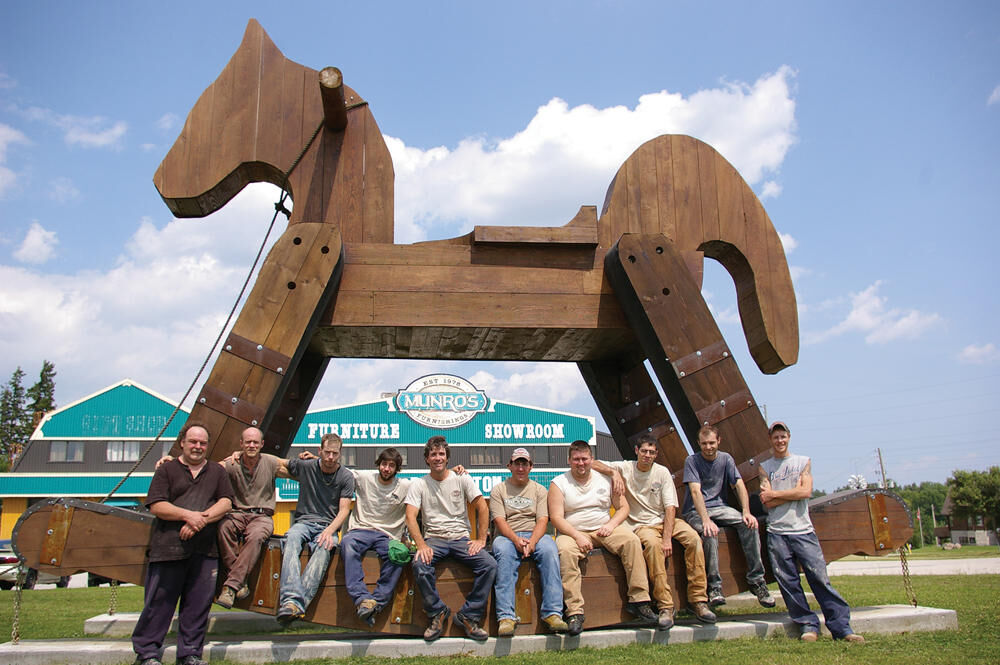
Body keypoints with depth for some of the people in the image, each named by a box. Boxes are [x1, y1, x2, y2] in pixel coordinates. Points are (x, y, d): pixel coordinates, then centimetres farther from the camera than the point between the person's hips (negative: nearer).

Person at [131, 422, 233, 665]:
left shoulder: (217, 472, 17)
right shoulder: (167, 470, 7)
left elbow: (226, 502, 7)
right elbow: (156, 506, -3)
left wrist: (202, 519, -9)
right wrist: (188, 515, -14)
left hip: (205, 549, 3)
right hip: (168, 548, -3)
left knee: (198, 604, 6)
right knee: (159, 602, 2)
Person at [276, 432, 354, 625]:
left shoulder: (346, 477, 7)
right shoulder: (305, 467, 9)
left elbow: (344, 510, 1)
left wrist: (330, 531, -18)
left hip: (328, 526, -1)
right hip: (304, 522, 1)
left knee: (324, 547, -36)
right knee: (292, 538, -35)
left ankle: (298, 602, -52)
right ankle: (292, 599, -53)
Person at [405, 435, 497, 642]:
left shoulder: (462, 479, 6)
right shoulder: (418, 485, 4)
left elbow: (482, 508, 3)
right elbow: (410, 517, -6)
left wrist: (481, 539, -8)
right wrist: (421, 545, -22)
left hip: (462, 538, 1)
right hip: (434, 539, -1)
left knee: (490, 565, -24)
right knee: (419, 565, -33)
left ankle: (469, 615, -9)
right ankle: (437, 612, -9)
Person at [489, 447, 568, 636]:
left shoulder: (539, 490, 16)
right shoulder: (498, 490, 12)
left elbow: (543, 520, 2)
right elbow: (499, 521, -2)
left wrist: (532, 542, -18)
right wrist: (516, 540, -21)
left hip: (534, 535, 1)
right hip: (507, 536, -1)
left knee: (549, 548, -32)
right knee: (504, 551, -36)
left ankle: (553, 613, -34)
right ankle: (506, 617, -40)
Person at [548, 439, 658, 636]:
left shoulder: (605, 479, 12)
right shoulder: (559, 483, 2)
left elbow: (623, 507, 12)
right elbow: (556, 517, -6)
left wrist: (611, 525, -8)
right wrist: (578, 536, -20)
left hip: (604, 530, 3)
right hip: (573, 532, -2)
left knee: (631, 540, -24)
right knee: (566, 551, -35)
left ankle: (639, 600, -21)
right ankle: (574, 611, -35)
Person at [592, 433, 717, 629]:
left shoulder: (662, 472, 1)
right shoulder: (625, 468, 0)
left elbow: (670, 507, -5)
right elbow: (592, 464, -4)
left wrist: (667, 538, -18)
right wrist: (613, 472, -21)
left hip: (664, 520, 2)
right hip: (641, 525, -2)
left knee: (693, 538, -25)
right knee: (652, 543, -35)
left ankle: (698, 600, -19)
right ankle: (665, 606, -32)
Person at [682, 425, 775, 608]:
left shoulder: (726, 459, 6)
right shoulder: (692, 461, -8)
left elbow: (739, 485, -2)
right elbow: (696, 491, -20)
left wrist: (746, 512, -19)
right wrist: (706, 520, -33)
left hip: (719, 507, 4)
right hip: (695, 511, -4)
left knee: (749, 524, -23)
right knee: (710, 532, -36)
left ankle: (756, 580, -15)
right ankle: (714, 586, -28)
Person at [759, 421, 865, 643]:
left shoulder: (803, 462, 11)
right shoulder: (764, 467, 10)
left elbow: (806, 492, -5)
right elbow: (767, 503, -1)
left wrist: (775, 494, -4)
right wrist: (794, 491, -5)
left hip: (803, 531, 0)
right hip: (777, 533, 1)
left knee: (820, 578, -4)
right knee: (788, 583, 0)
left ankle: (842, 627, 2)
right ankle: (808, 625, 10)